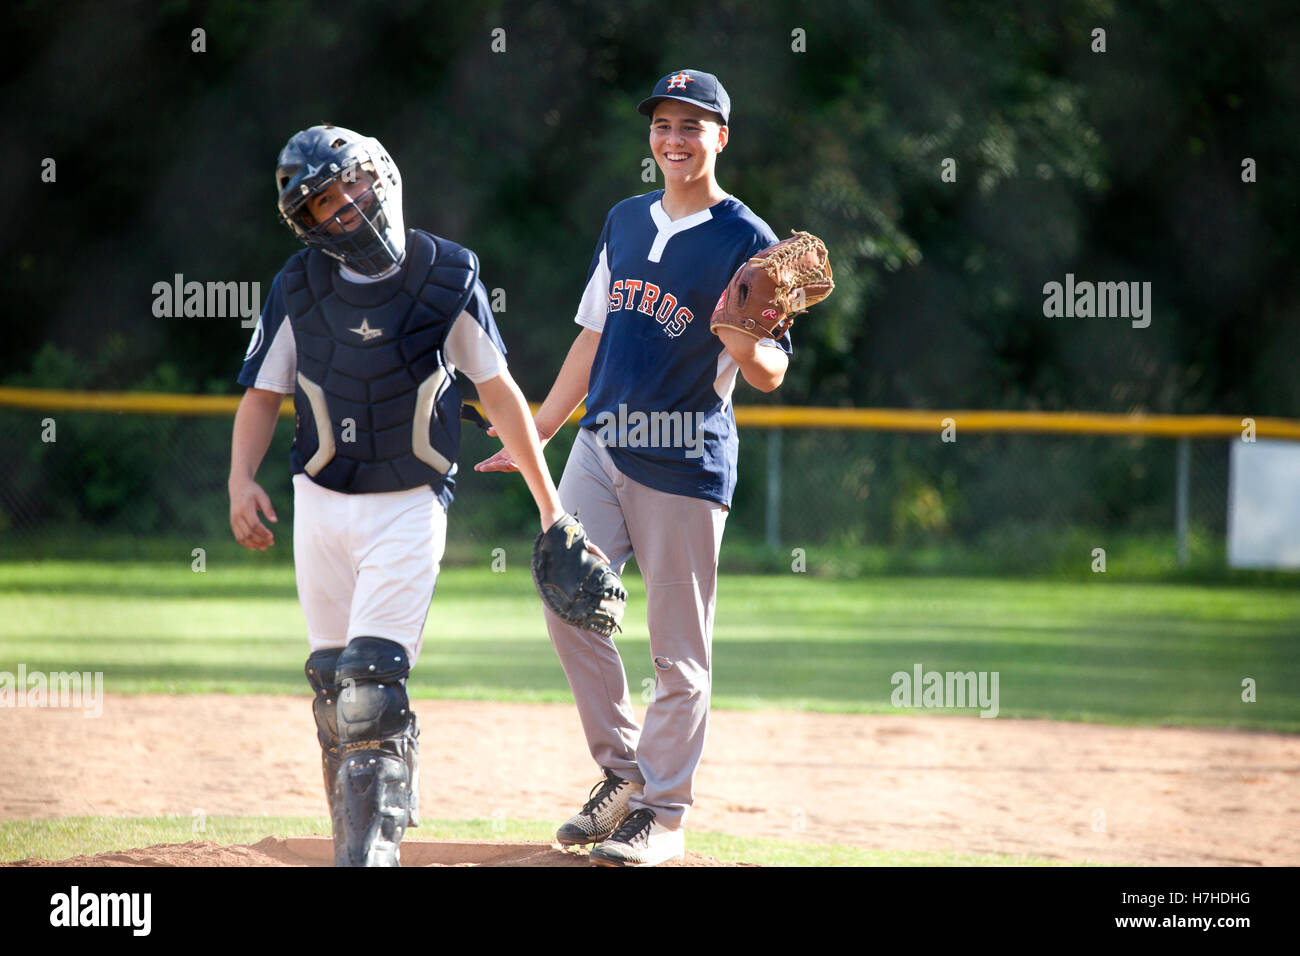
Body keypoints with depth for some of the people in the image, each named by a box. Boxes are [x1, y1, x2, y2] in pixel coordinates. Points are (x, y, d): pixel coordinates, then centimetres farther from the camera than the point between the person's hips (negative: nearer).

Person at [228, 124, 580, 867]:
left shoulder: (448, 274, -5)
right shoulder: (300, 286, 1)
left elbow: (498, 390, 3)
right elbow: (263, 394, 7)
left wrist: (548, 500, 5)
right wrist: (242, 479, -12)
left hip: (410, 506, -3)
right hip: (322, 504, 3)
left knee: (372, 686, -16)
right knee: (334, 690, 8)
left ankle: (369, 852, -18)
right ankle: (367, 837, 21)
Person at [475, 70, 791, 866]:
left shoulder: (747, 242, -4)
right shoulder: (626, 222, 15)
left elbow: (772, 374, -7)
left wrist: (745, 346, -30)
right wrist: (536, 435, 21)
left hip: (685, 463, -6)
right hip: (602, 444, 6)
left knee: (679, 646, -3)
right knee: (567, 599, 0)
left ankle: (664, 813, 5)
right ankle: (623, 770, 14)